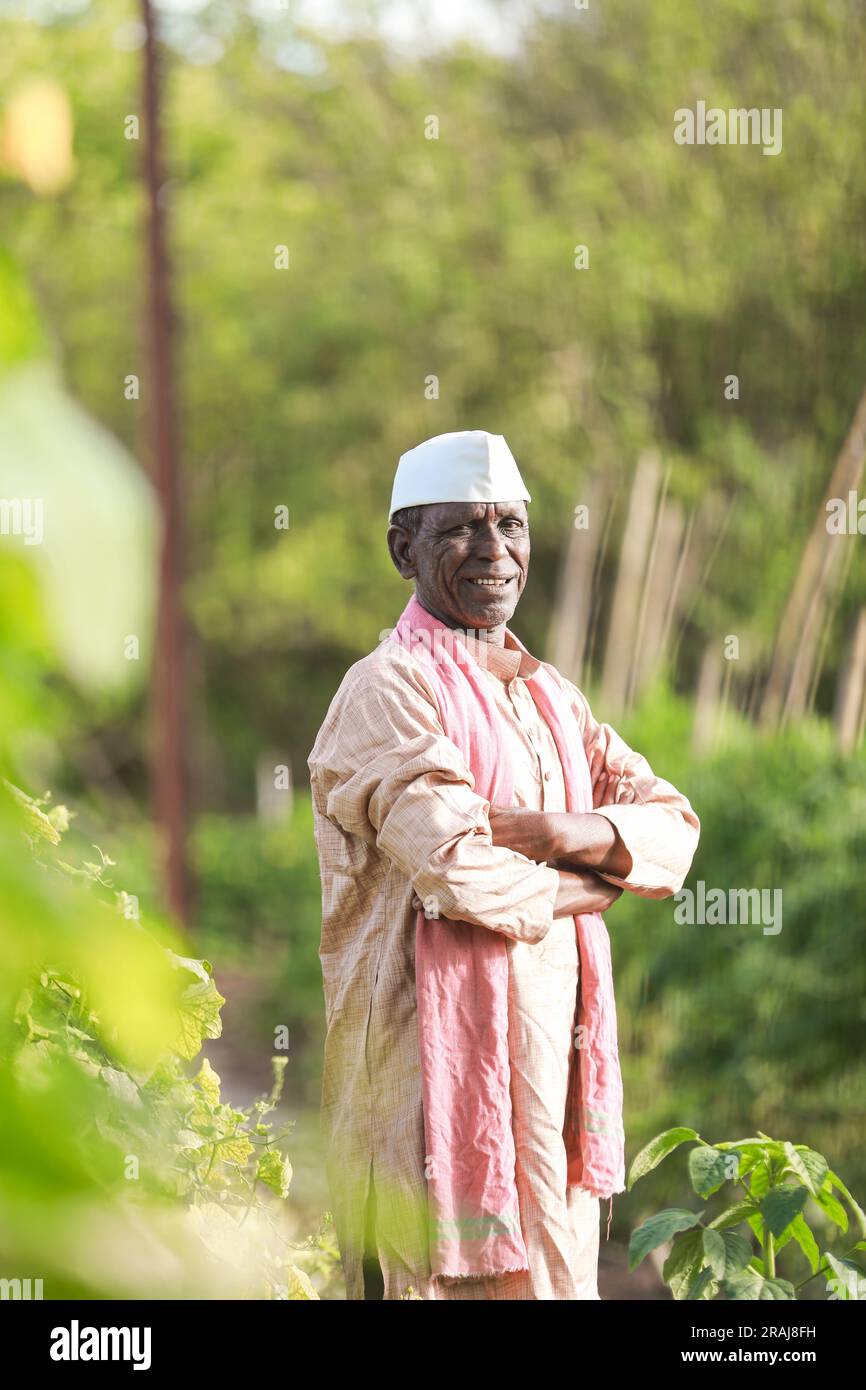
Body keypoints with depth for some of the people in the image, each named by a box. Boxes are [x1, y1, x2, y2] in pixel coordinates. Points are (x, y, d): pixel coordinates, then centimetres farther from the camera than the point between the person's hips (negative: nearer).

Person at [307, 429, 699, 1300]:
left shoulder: (548, 695, 16)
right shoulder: (387, 690, -8)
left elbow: (673, 829, 8)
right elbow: (458, 872, -21)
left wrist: (560, 832, -12)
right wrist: (585, 885, -4)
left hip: (556, 1046, 8)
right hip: (442, 1046, -8)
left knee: (556, 1272, 11)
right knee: (456, 1273, -6)